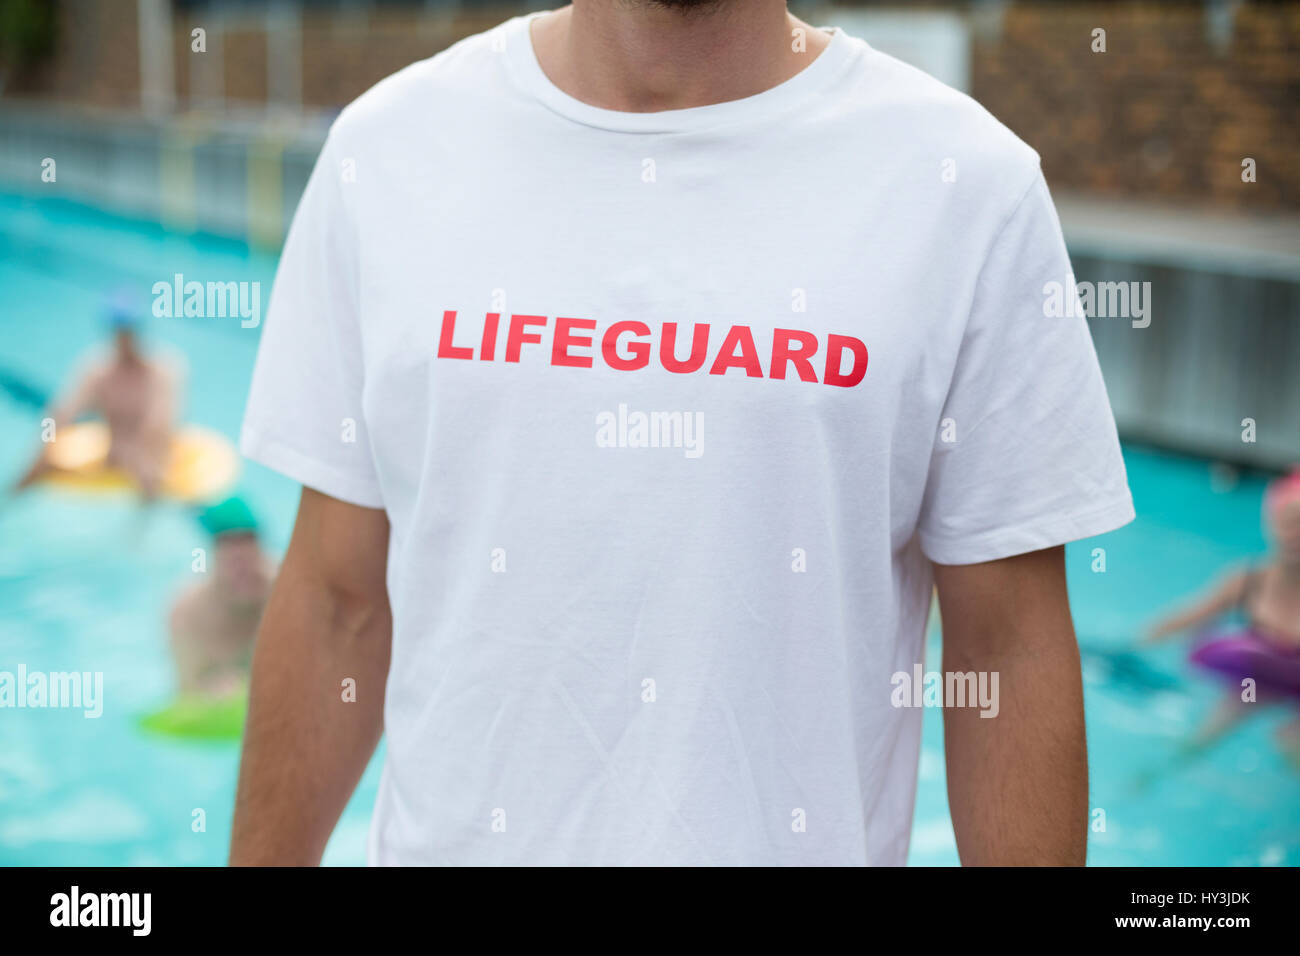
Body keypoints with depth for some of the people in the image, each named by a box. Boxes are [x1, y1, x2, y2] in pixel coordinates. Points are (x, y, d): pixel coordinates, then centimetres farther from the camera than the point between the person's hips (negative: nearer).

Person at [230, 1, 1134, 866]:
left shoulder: (969, 186, -9)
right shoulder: (384, 151, -3)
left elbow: (1010, 653, -7)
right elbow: (339, 608, 1)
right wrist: (264, 855, 2)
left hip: (811, 840, -1)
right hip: (448, 839, 2)